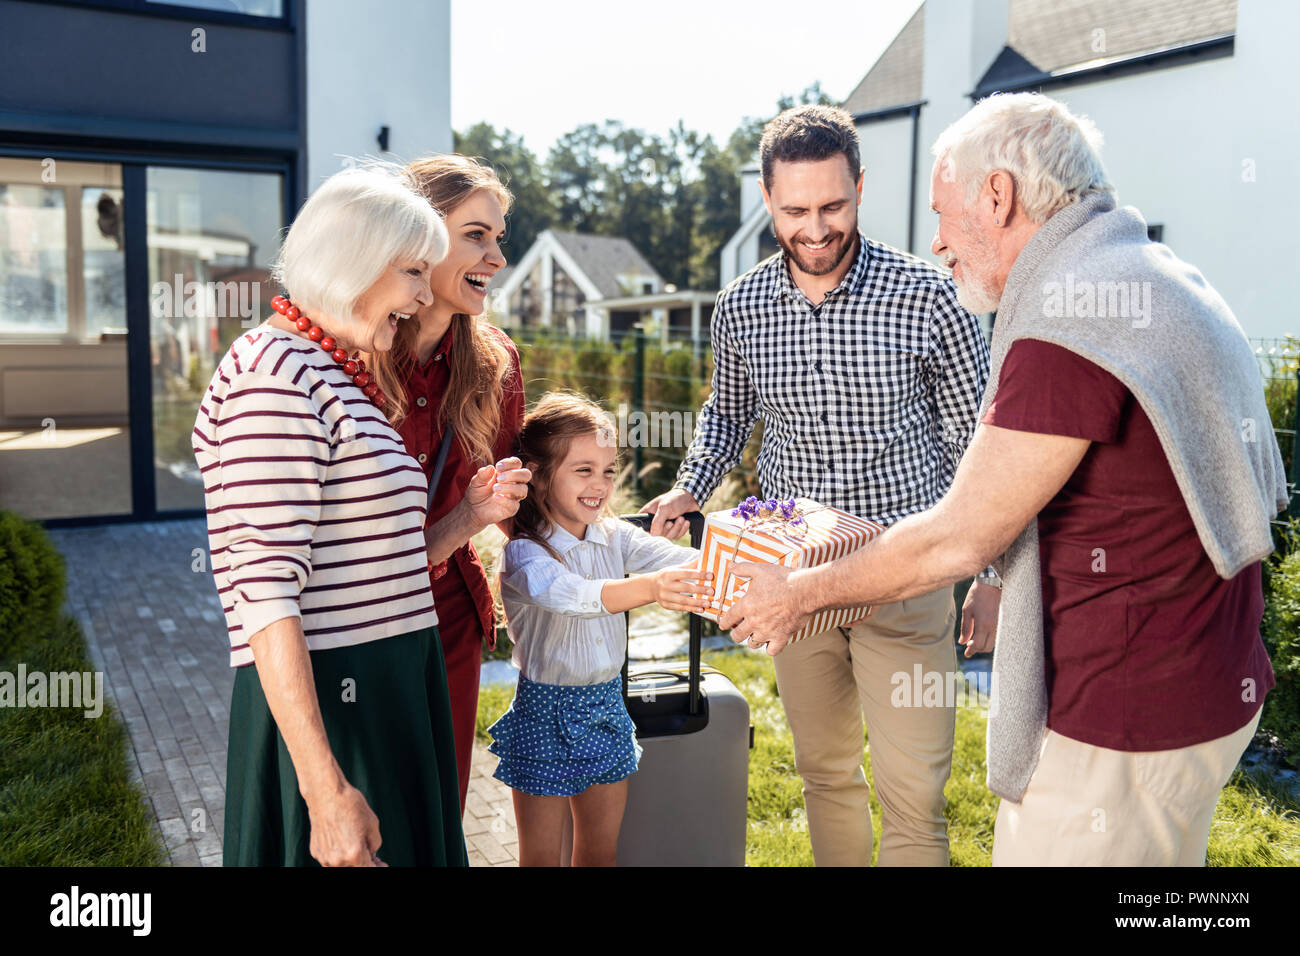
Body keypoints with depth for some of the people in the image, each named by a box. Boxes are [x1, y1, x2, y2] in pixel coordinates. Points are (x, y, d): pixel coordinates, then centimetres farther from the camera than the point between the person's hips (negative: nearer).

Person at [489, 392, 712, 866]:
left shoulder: (616, 537, 0)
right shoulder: (524, 554, -18)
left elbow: (677, 559, -14)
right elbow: (570, 595, -38)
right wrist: (648, 588, -54)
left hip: (607, 707, 5)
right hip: (546, 714, -5)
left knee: (602, 848, 18)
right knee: (541, 854, 10)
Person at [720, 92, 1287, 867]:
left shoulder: (1070, 323, -23)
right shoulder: (1166, 282, 9)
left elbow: (958, 539, -19)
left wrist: (799, 593, -6)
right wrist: (1017, 595, 20)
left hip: (1127, 723, -10)